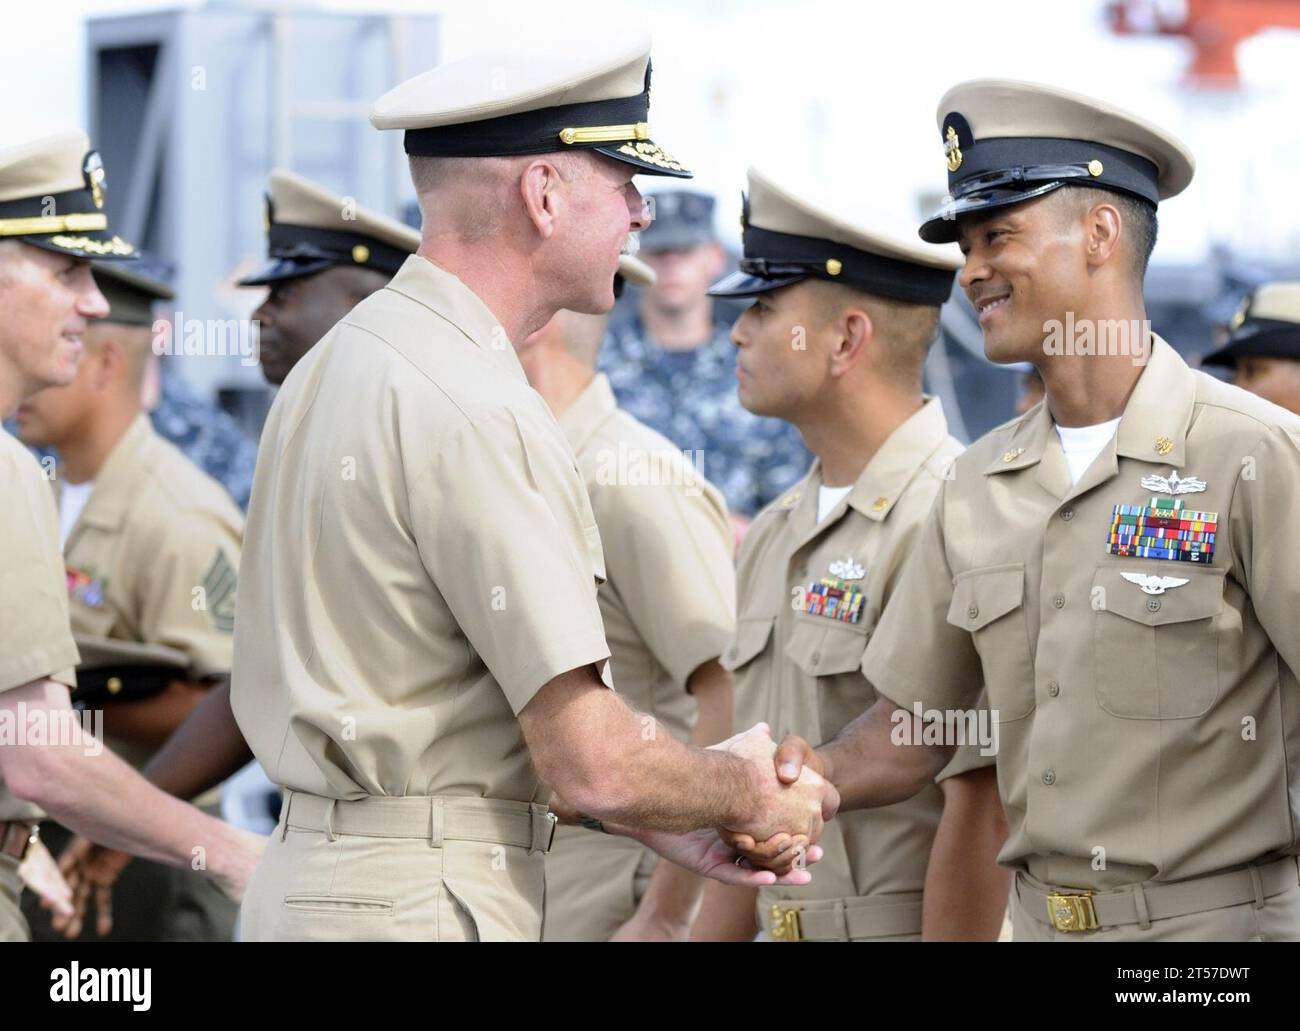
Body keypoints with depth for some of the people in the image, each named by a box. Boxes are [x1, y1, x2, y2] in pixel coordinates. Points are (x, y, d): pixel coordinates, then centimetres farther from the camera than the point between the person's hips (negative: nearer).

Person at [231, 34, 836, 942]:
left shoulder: (338, 366, 14)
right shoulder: (474, 413, -16)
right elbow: (591, 761, -19)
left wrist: (662, 821, 15)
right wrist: (749, 791, 1)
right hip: (423, 905, -10)